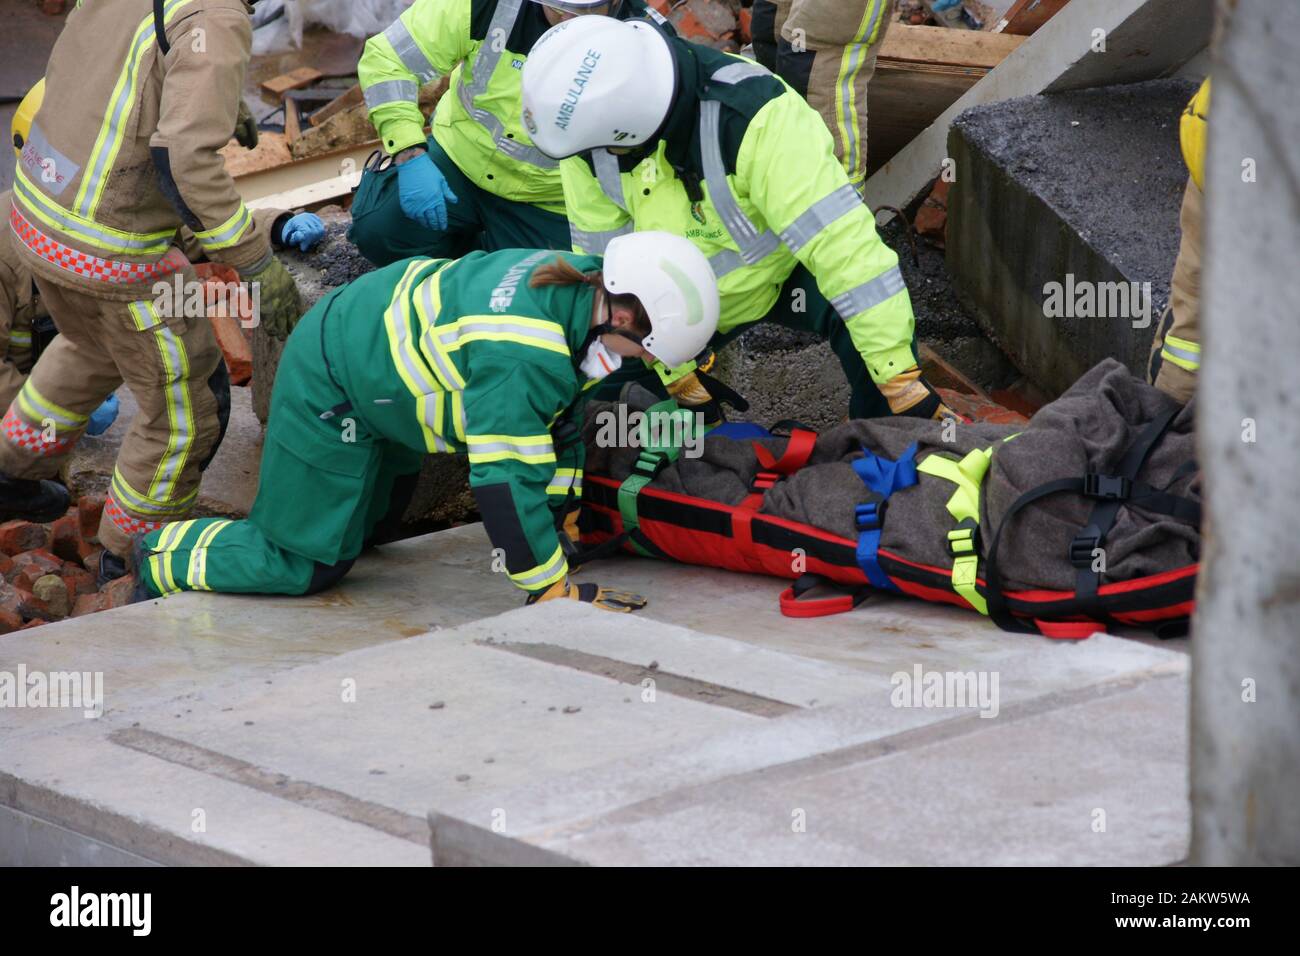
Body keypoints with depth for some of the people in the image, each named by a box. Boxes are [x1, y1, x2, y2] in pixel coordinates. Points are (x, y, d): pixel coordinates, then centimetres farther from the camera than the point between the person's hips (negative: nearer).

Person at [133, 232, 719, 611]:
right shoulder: (520, 356, -39)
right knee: (309, 561, -4)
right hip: (330, 385, -10)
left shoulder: (580, 284, -10)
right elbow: (506, 480, -37)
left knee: (373, 522, 26)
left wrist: (560, 517, 7)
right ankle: (164, 560, 12)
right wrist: (553, 592, -31)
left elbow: (561, 419, 4)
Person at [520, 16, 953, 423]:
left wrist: (902, 382, -44)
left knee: (883, 323, -31)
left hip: (785, 269, -4)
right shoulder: (589, 127, -25)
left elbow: (840, 238, -42)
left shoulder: (753, 116, -40)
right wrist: (676, 376, -11)